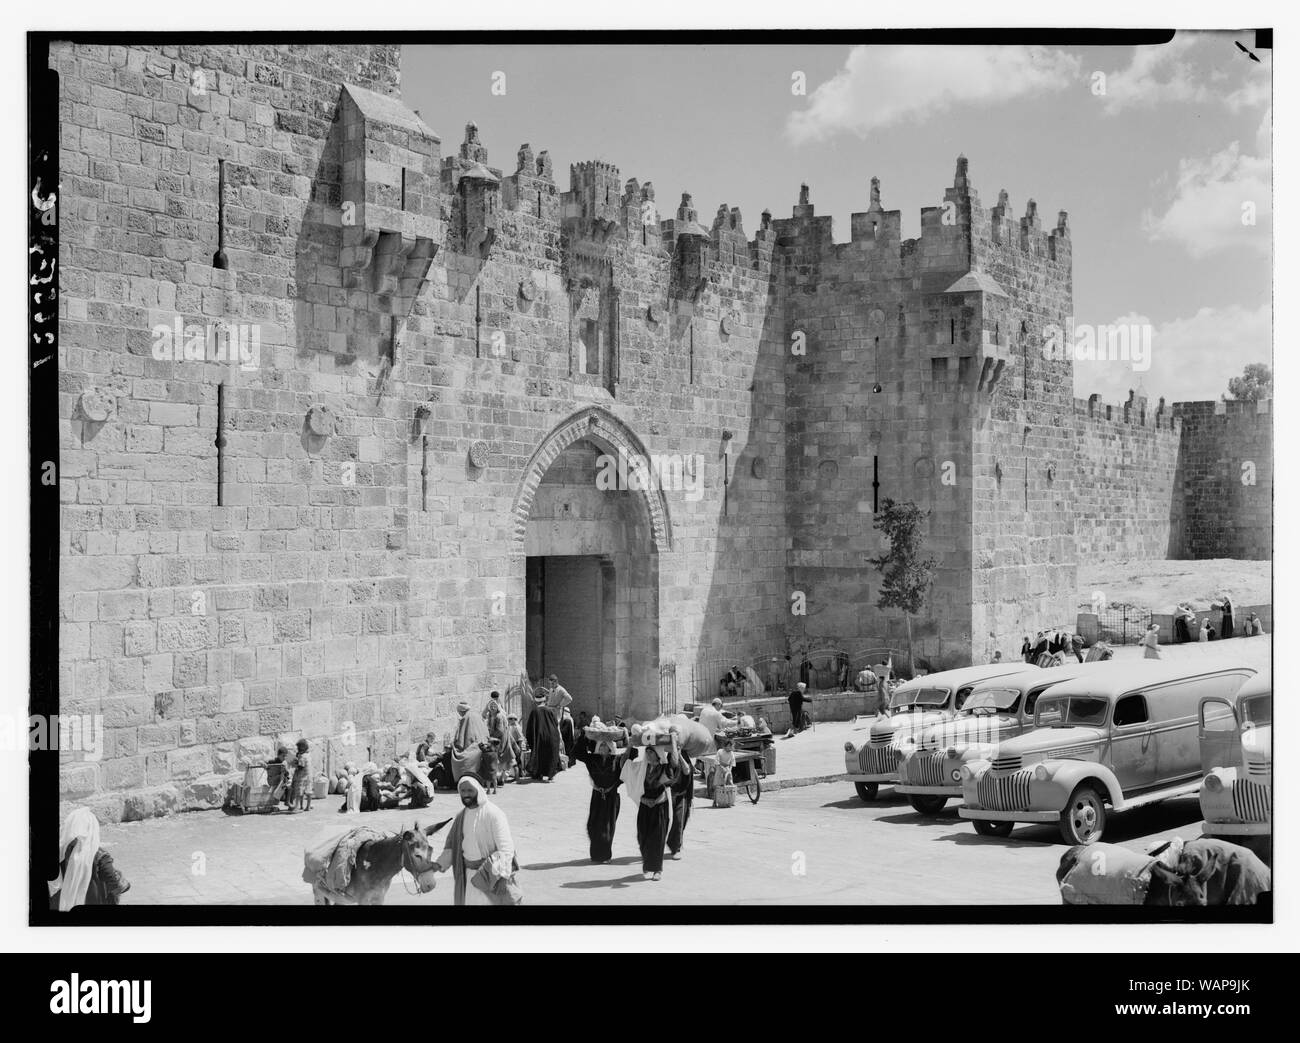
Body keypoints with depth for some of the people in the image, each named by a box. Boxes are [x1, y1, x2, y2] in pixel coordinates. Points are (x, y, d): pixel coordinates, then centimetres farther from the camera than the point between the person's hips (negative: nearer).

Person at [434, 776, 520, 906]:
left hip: (491, 876, -6)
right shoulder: (461, 815, 5)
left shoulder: (493, 814, -17)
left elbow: (506, 849, -20)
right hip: (468, 875, 6)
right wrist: (442, 863, -1)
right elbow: (453, 843, 16)